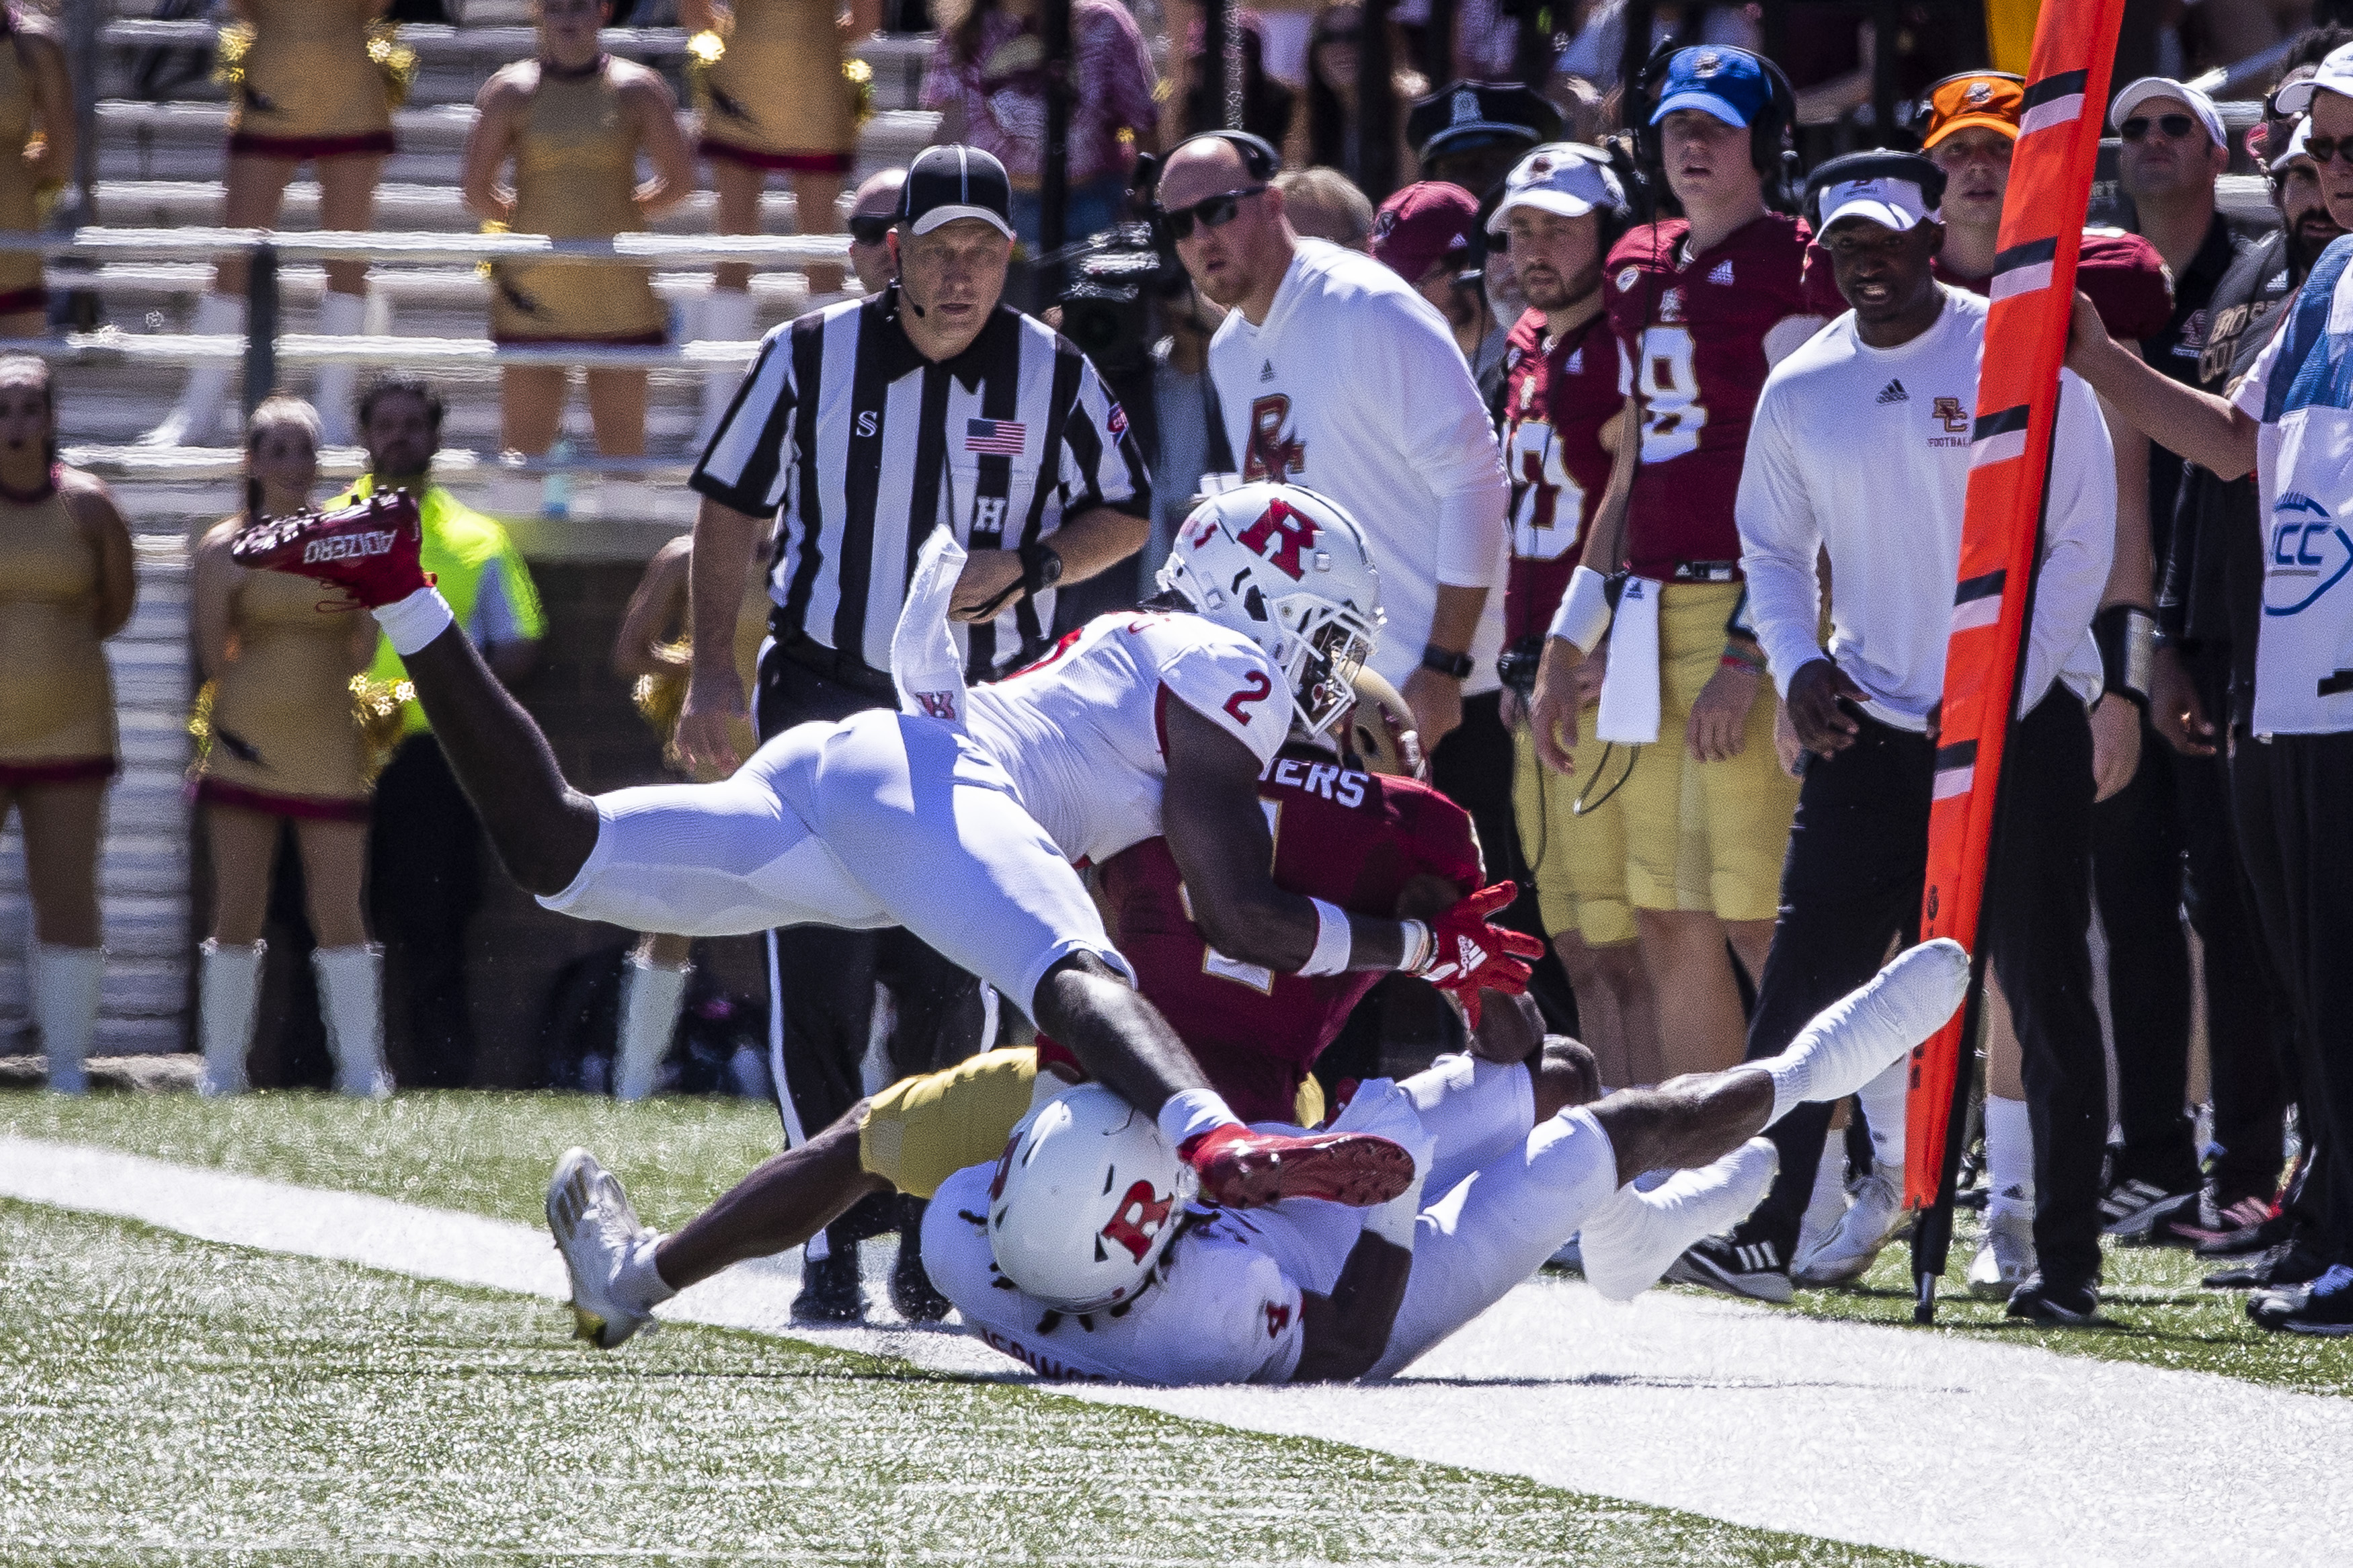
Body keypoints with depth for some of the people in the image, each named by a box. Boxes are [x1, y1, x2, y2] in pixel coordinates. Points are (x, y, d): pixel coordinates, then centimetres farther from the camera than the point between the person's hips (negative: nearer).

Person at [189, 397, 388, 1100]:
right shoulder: (226, 546, 4)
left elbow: (366, 652, 6)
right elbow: (212, 656, 3)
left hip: (328, 748, 0)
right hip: (245, 747, 0)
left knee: (337, 912, -2)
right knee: (237, 912, 0)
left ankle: (359, 1066, 1)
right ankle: (222, 1064, 5)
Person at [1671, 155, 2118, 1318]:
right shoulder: (1801, 392, 8)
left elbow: (2081, 541, -6)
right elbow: (1772, 547, 18)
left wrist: (2002, 693, -14)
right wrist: (1798, 663, -1)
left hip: (2023, 725, -4)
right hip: (1868, 727, 4)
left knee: (2045, 993, -2)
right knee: (1804, 978, -2)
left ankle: (2067, 1259, 4)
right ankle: (1765, 1231, 3)